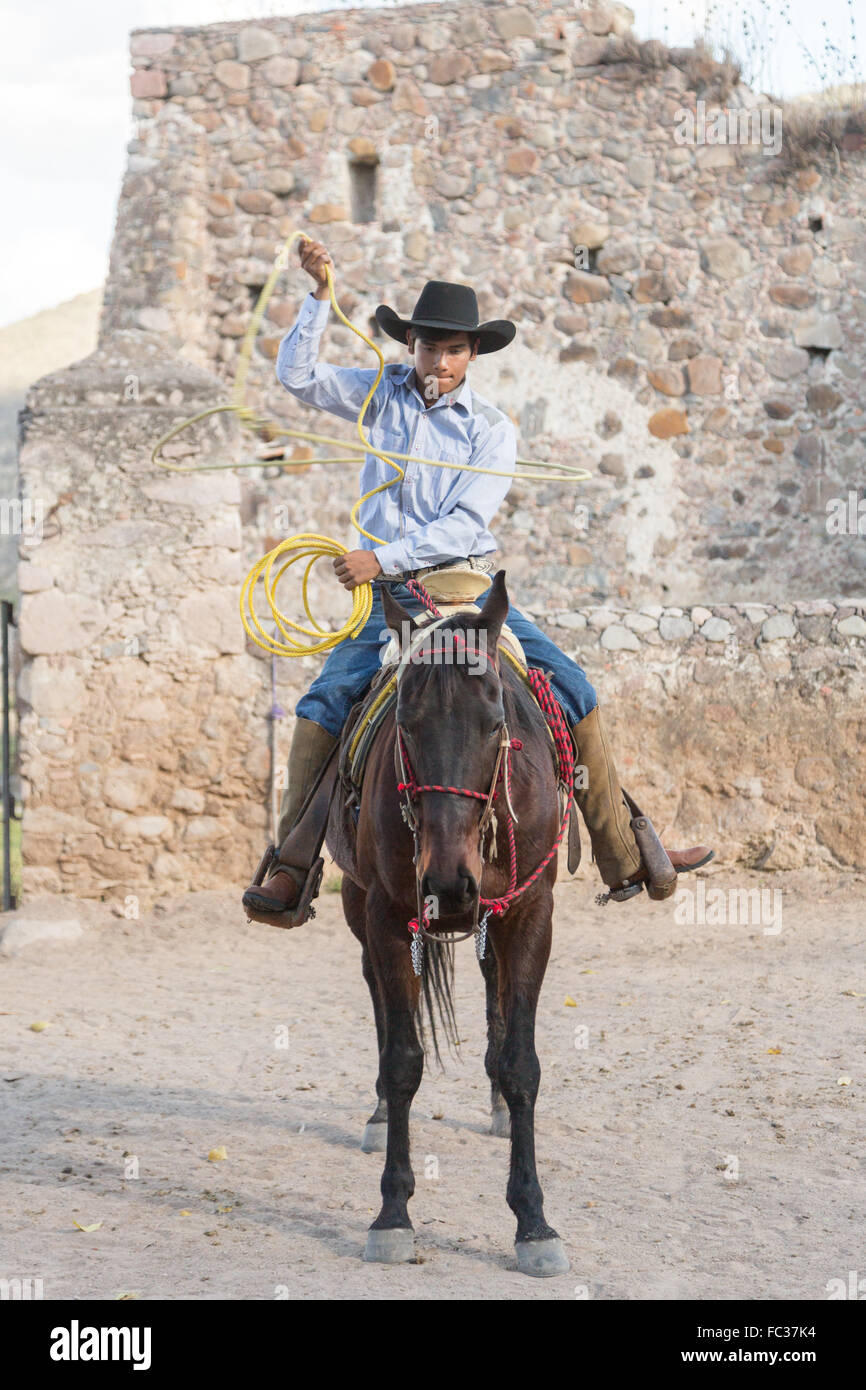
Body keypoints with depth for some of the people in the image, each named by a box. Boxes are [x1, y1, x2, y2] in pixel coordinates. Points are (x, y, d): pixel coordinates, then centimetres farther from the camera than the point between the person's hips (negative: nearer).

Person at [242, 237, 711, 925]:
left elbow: (464, 524, -11)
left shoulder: (492, 430, -1)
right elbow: (298, 376, -2)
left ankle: (624, 857, -4)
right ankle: (290, 872, -16)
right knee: (321, 706, -21)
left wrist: (385, 557, -22)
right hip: (390, 595, 0)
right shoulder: (384, 393, 6)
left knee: (571, 687, -11)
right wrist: (321, 295, -13)